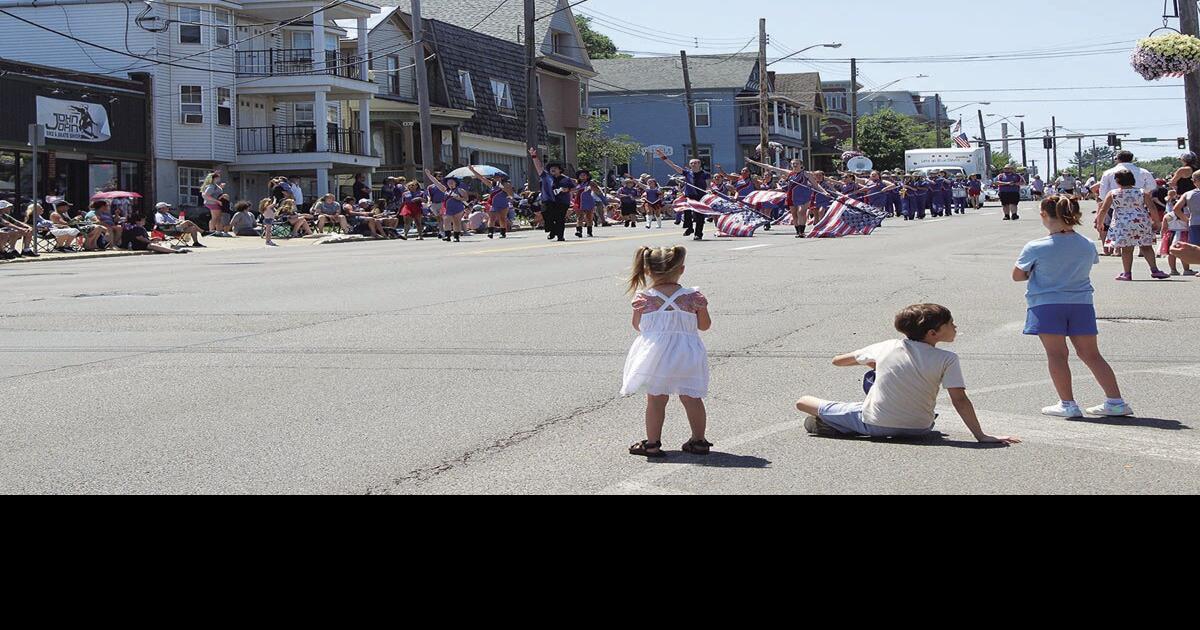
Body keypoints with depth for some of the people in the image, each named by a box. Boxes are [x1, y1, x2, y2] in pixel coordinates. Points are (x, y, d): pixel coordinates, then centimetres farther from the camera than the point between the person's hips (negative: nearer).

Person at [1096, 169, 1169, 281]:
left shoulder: (1112, 194, 0)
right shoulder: (1143, 193, 4)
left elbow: (1103, 210, -1)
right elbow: (1152, 208, 0)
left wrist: (1099, 223, 11)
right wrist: (1156, 222, 10)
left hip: (1122, 224, -2)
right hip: (1142, 223, 2)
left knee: (1126, 249, 2)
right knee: (1146, 246, 10)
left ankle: (1127, 274, 2)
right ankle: (1154, 270, 6)